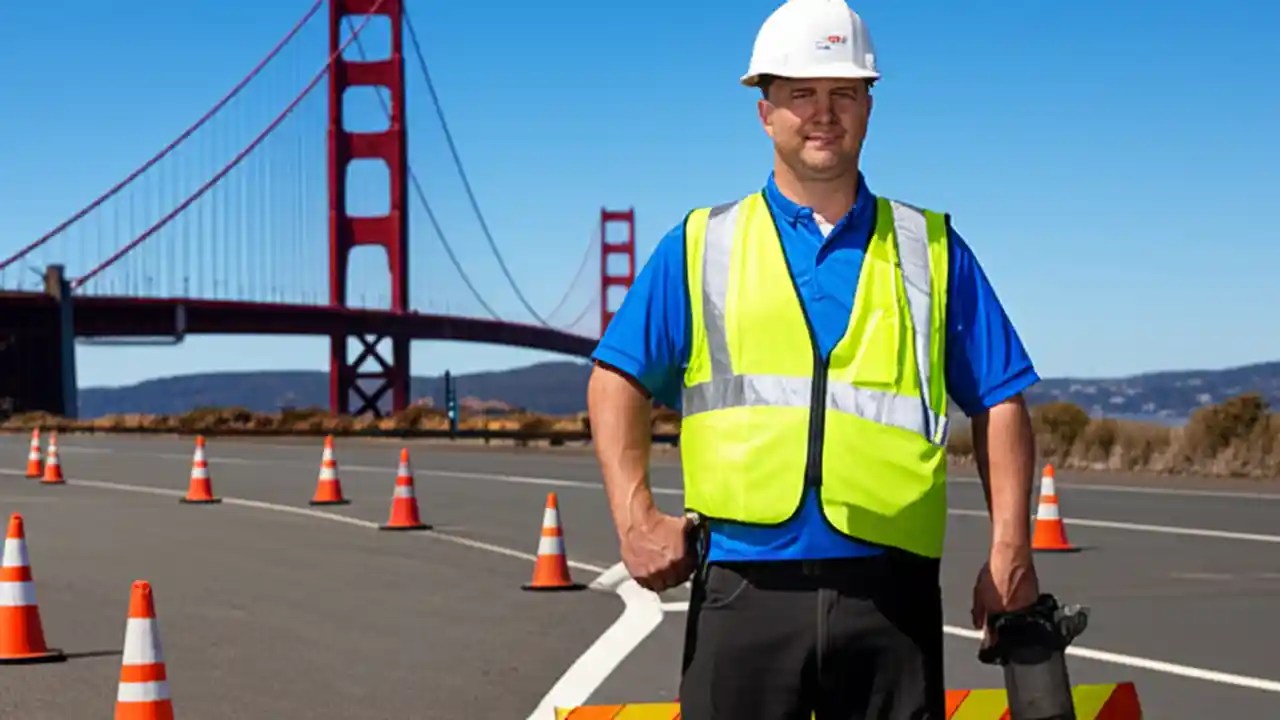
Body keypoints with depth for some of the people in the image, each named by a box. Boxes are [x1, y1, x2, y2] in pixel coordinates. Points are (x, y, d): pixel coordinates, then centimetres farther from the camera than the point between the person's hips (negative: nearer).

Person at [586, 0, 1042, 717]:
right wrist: (636, 518, -4)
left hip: (891, 591, 1)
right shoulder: (702, 246, 12)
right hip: (745, 585, -1)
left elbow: (1000, 403, 12)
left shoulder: (931, 249, 14)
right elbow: (618, 381, 10)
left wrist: (1010, 550, 2)